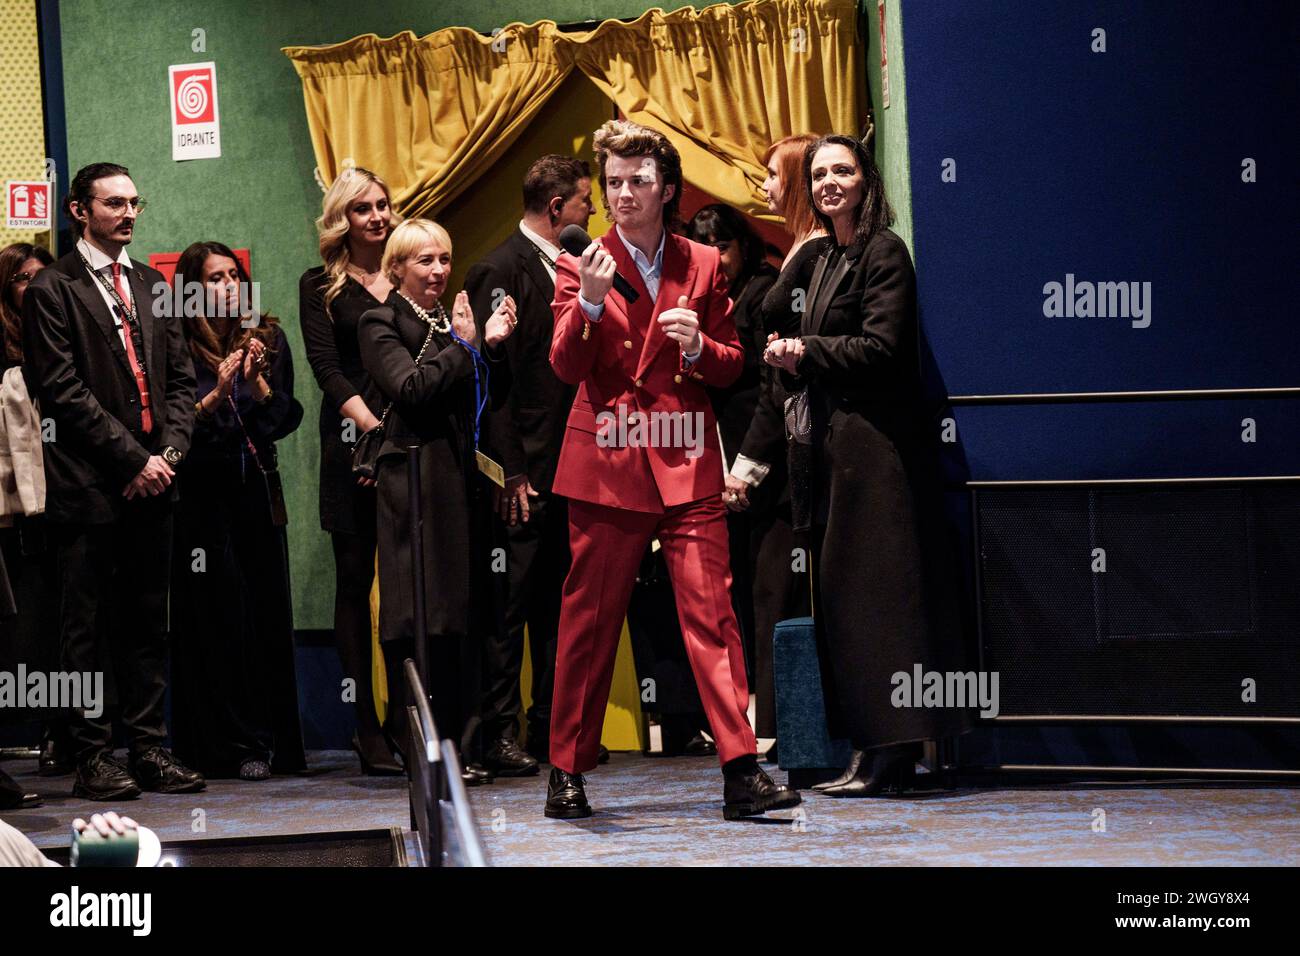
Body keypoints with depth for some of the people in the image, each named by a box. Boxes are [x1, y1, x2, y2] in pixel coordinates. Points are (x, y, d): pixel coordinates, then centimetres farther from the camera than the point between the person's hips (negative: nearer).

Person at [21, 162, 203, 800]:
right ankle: (93, 757, 3)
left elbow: (180, 378, 15)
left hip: (151, 483, 6)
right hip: (90, 485, -6)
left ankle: (149, 748, 13)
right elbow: (65, 392, -10)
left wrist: (169, 451, -2)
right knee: (87, 628, -1)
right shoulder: (54, 290, -3)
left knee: (147, 623, 8)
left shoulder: (151, 286, 17)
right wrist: (133, 459, -12)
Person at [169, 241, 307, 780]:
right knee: (216, 619, -4)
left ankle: (273, 741, 9)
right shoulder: (179, 351, -5)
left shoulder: (268, 340, 8)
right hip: (201, 497, -4)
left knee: (267, 612, 3)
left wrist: (258, 383, -12)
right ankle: (234, 747, 0)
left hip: (257, 493, 4)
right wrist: (219, 390, -20)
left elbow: (286, 418, 4)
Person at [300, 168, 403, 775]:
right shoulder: (321, 286, 7)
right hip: (353, 444, -2)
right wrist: (373, 428, -16)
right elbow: (327, 368, -3)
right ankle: (368, 728, 1)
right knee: (355, 583, -1)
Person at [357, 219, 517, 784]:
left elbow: (477, 399, 19)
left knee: (466, 620, 5)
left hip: (463, 480, 7)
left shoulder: (451, 321, 21)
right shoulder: (381, 324, -1)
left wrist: (490, 345, 7)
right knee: (423, 619, -9)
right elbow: (412, 388, -15)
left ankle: (460, 748, 8)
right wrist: (465, 345, -11)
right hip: (417, 483, -7)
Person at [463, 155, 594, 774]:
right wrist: (509, 472, -18)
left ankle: (552, 728, 17)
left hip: (565, 468, 8)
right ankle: (498, 735, -1)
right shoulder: (501, 270, -9)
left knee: (556, 604, 11)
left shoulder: (564, 268, 16)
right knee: (508, 605, -4)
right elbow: (494, 377, -14)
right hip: (525, 475, -8)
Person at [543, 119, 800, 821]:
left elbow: (731, 366, 14)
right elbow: (566, 366, -4)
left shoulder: (703, 266, 11)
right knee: (589, 618, 3)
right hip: (606, 465, -1)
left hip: (687, 465, 1)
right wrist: (590, 302, -21)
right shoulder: (580, 267, 6)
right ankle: (567, 772, 12)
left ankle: (741, 772, -12)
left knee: (711, 612, -8)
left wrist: (699, 347, -8)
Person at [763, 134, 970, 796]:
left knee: (869, 591, -10)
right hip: (832, 439, 9)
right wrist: (792, 360, 3)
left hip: (874, 442, -9)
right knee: (838, 590, 5)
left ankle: (886, 753, -10)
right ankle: (880, 752, 6)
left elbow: (881, 345, -15)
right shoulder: (819, 257, 18)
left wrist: (806, 351, -10)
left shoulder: (883, 252, -7)